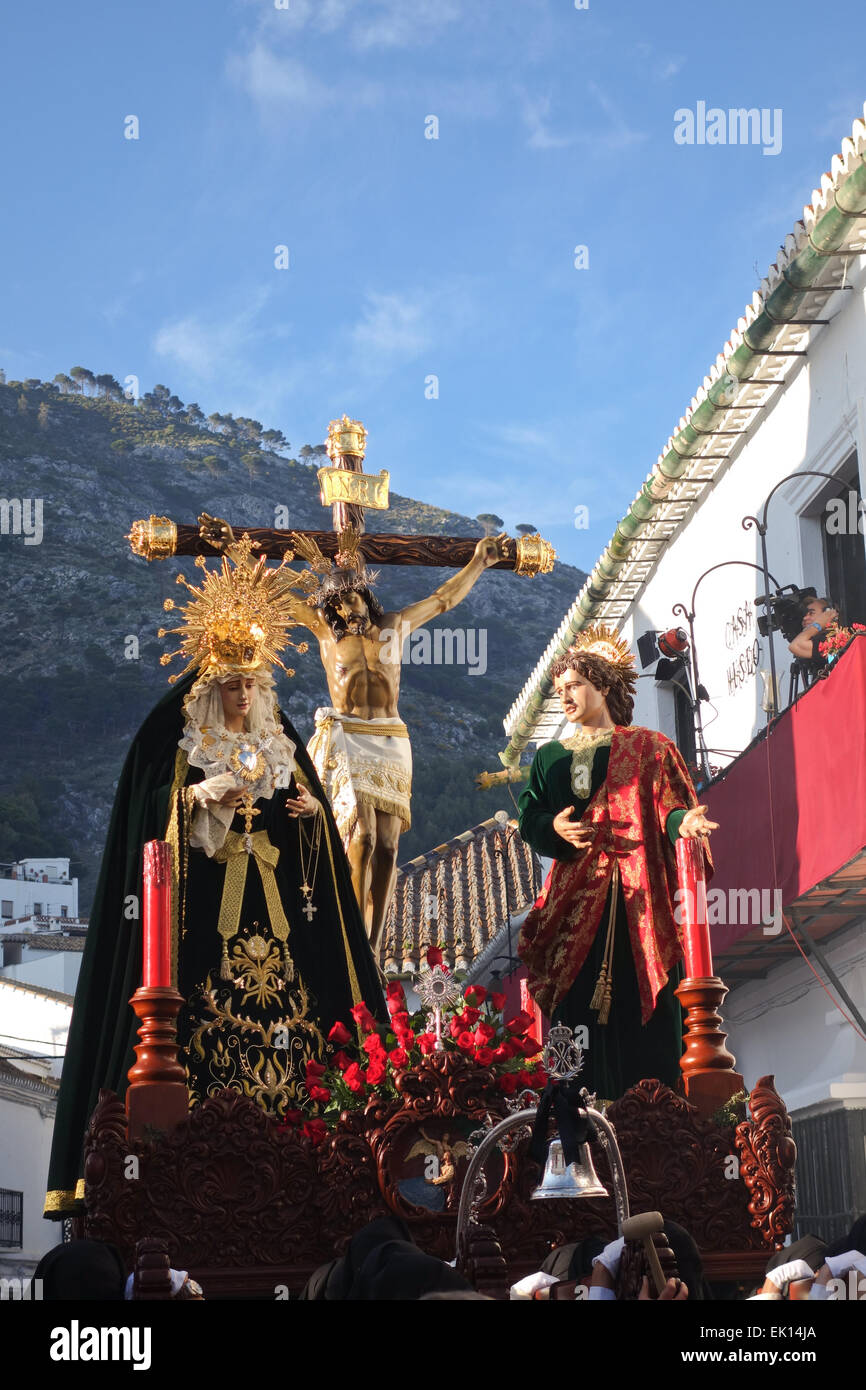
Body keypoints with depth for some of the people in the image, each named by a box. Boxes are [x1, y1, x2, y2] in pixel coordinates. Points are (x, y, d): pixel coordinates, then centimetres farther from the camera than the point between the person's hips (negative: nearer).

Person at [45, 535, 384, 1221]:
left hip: (273, 896, 4)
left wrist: (313, 808, -1)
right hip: (205, 896, -4)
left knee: (280, 992, -2)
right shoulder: (178, 736, 1)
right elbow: (150, 807, -5)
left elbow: (306, 798, 20)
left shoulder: (278, 738, 15)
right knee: (210, 1002, -10)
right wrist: (204, 794, -18)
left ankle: (276, 1130, 4)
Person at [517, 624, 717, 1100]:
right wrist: (554, 827, -9)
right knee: (580, 1005, -3)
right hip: (575, 899, 3)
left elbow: (670, 810, -1)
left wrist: (683, 824, -24)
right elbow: (529, 820, 13)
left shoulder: (649, 749, 6)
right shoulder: (550, 757, 18)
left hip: (638, 899, -3)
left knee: (642, 1006, -6)